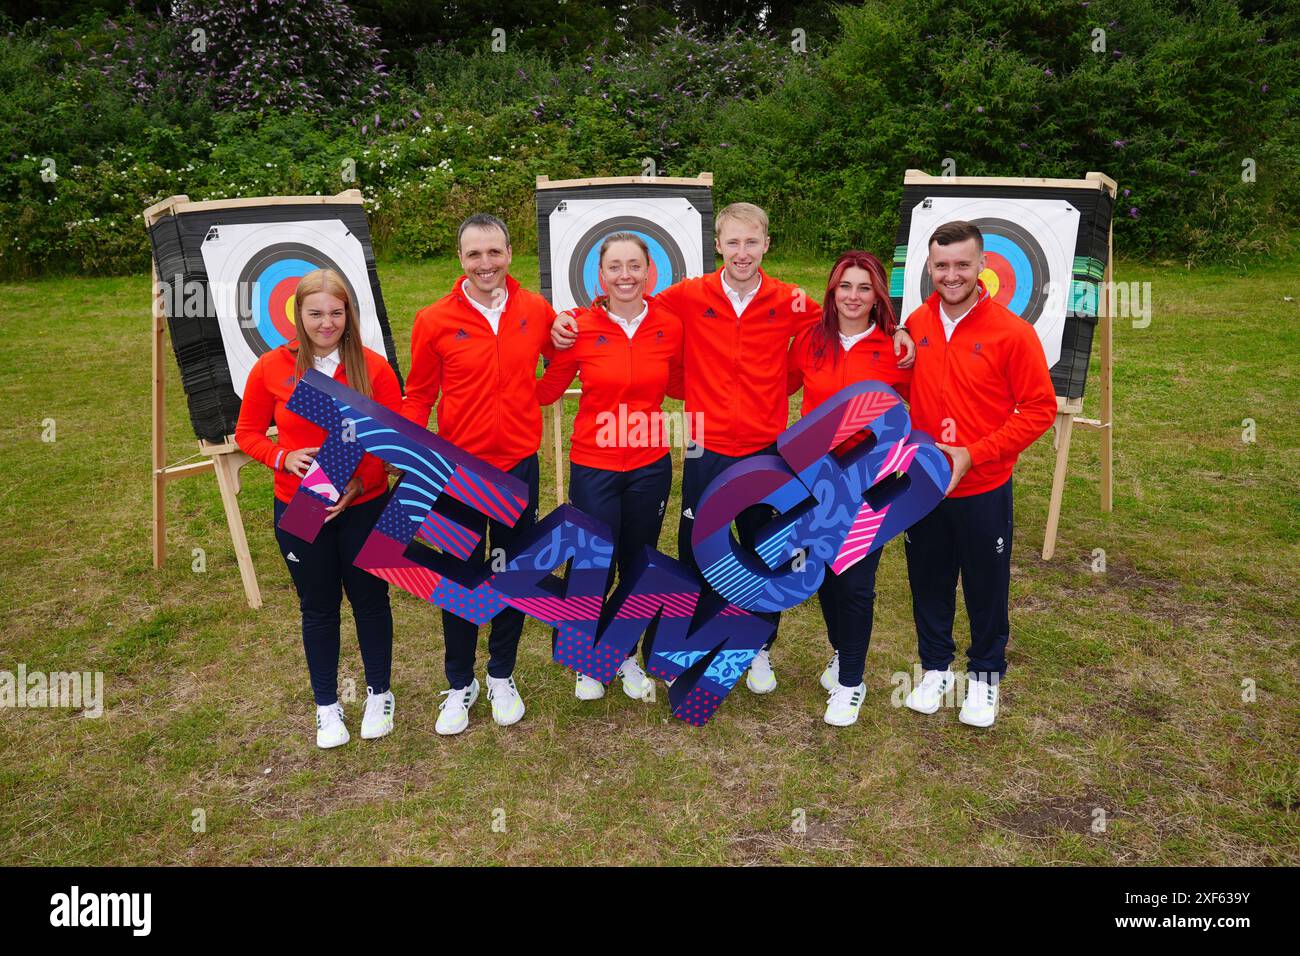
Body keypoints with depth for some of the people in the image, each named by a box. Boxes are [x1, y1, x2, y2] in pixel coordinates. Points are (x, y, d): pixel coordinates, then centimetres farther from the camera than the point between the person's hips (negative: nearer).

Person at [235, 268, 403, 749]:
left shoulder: (373, 367, -10)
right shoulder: (271, 368, -6)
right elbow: (248, 432, 4)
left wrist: (361, 481, -19)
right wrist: (283, 458, -16)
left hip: (365, 507, -1)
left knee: (370, 599, 14)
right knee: (318, 607, 14)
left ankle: (379, 693, 35)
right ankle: (326, 705, 32)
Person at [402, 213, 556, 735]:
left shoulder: (536, 310, -3)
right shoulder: (435, 321, -8)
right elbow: (418, 396, 1)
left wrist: (536, 398, -2)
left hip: (519, 466, 2)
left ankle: (502, 677, 34)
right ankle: (460, 685, 29)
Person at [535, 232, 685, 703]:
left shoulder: (669, 326, -4)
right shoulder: (580, 327, -9)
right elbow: (546, 391, -1)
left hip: (650, 466, 2)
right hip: (593, 466, -2)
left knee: (638, 566, 16)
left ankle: (627, 656, 38)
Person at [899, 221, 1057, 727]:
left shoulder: (1012, 332, -12)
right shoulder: (916, 324, -1)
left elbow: (1040, 409, -11)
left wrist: (974, 454, -18)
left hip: (984, 490, -3)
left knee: (986, 586, 12)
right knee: (928, 581, 16)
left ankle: (985, 674, 34)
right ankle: (936, 667, 37)